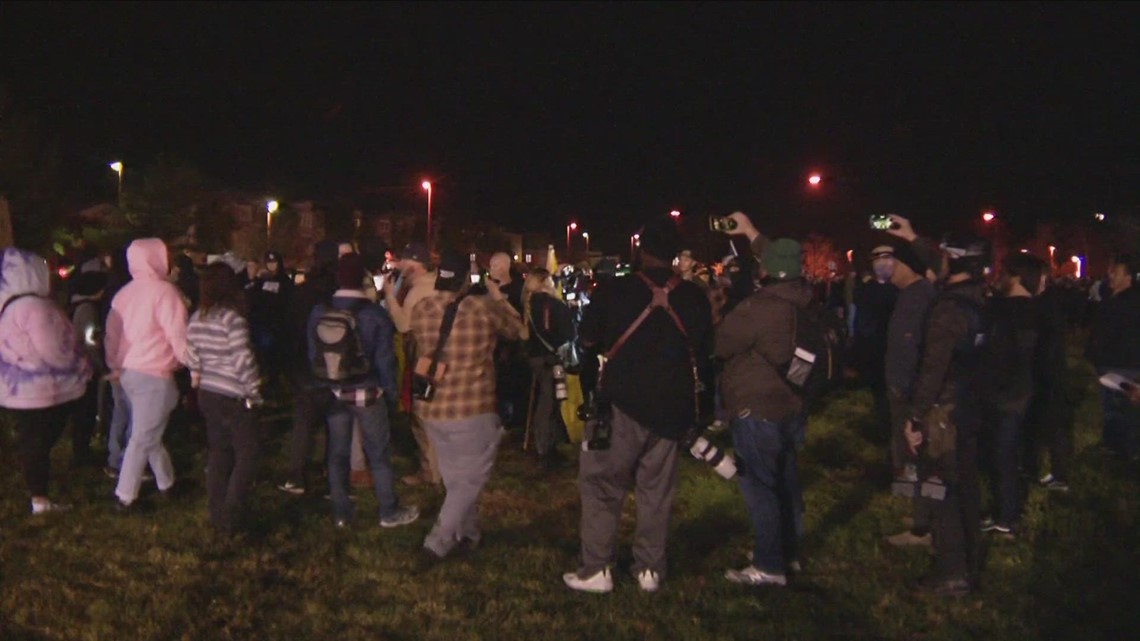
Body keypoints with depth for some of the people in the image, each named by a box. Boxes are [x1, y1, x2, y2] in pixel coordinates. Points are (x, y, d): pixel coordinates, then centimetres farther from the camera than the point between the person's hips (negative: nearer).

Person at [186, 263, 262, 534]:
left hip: (207, 394, 7)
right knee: (247, 454, 2)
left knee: (219, 452, 15)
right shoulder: (233, 318, -17)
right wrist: (253, 392, -8)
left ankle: (217, 515, 20)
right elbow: (243, 360, -17)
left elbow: (191, 356, 9)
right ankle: (230, 517, -2)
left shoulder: (197, 318, 4)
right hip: (232, 397, -7)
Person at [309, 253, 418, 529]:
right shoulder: (375, 313, -15)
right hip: (367, 393, -3)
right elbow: (384, 358, -12)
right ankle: (389, 512, 16)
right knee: (378, 454, 7)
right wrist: (391, 390, 1)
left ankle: (341, 513, 20)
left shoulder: (319, 313, -5)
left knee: (337, 453, 12)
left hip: (334, 393, 3)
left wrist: (324, 385, 14)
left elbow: (313, 355, 2)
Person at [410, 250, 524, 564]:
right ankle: (438, 543, 4)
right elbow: (516, 328, 5)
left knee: (454, 477, 21)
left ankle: (468, 533, 34)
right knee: (469, 479, 7)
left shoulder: (420, 310, -2)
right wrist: (499, 297, 20)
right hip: (471, 409, -5)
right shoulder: (481, 308, -14)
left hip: (431, 407, 5)